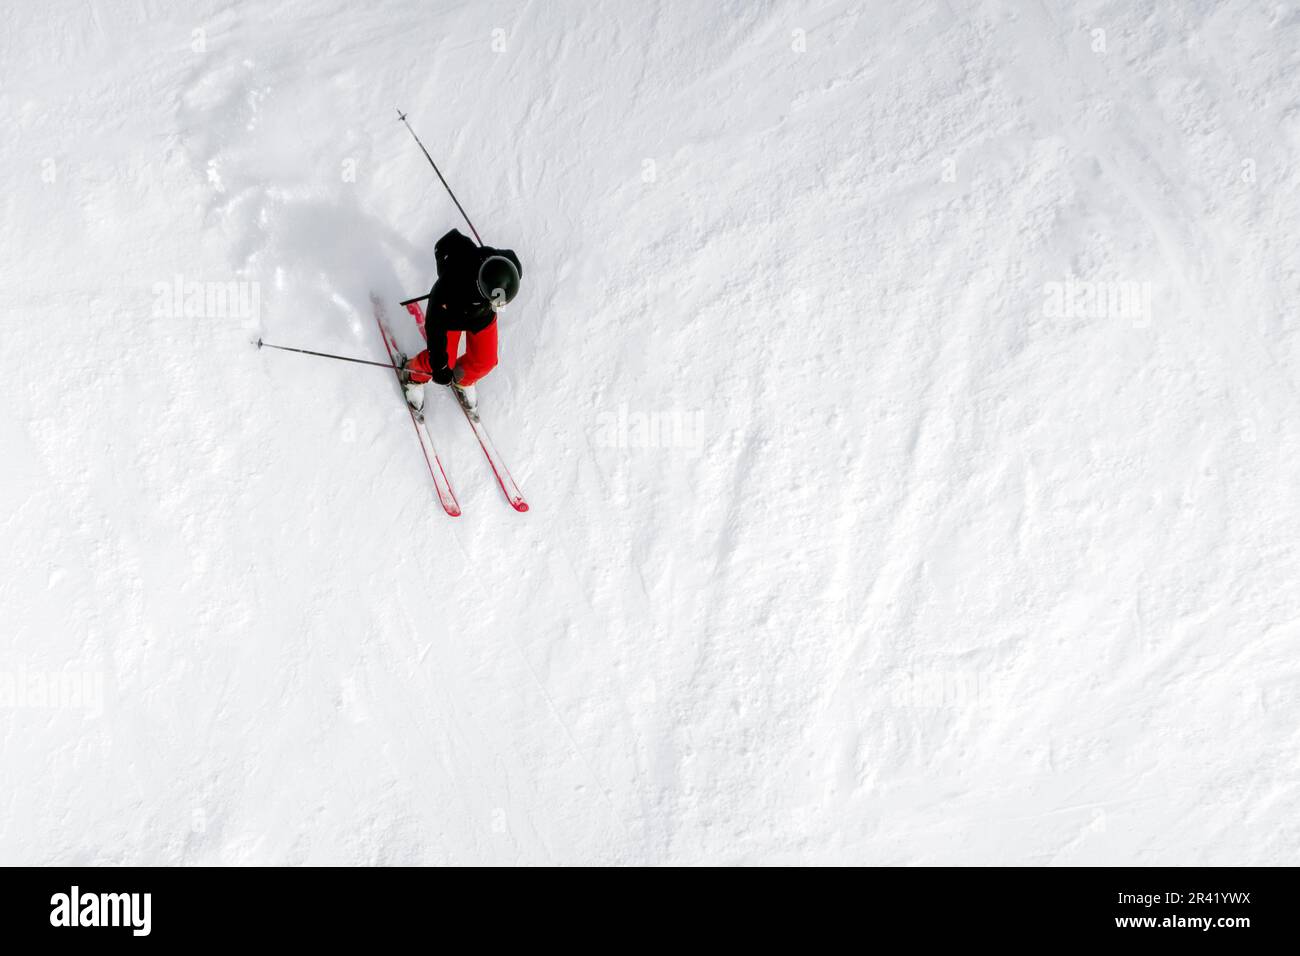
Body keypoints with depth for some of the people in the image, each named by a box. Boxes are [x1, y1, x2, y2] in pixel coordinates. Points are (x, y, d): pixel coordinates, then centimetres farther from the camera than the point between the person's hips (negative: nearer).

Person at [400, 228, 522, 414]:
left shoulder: (512, 270, -36)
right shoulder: (453, 283, -47)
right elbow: (435, 324, -33)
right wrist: (439, 364, -29)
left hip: (482, 315, 4)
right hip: (449, 313, -4)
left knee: (485, 361, 11)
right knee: (445, 361, 4)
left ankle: (462, 380, 47)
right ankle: (414, 376, 39)